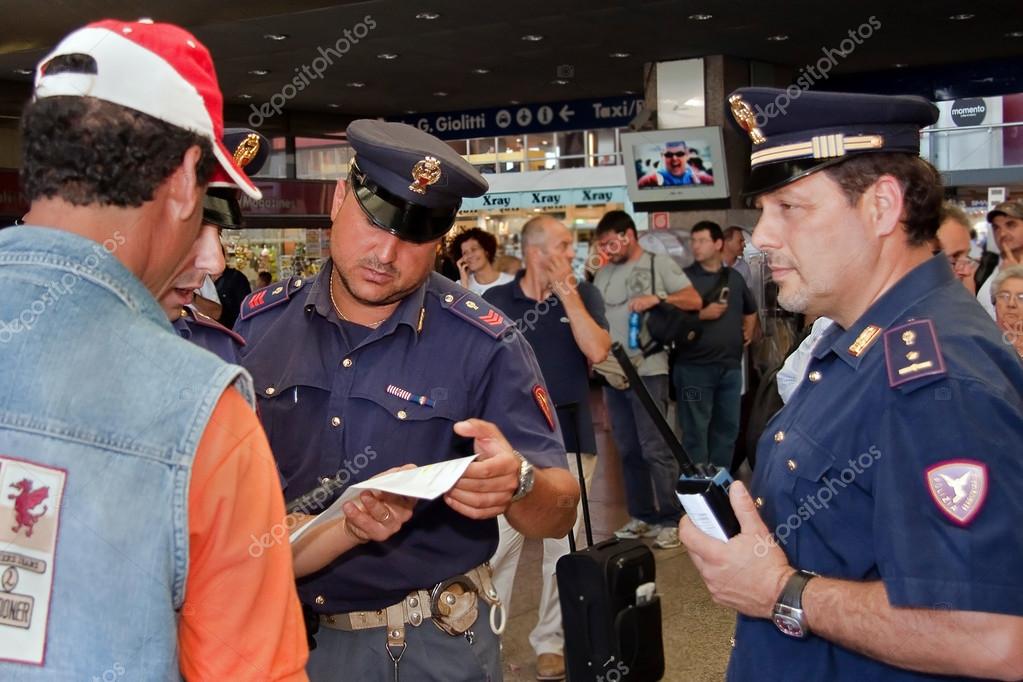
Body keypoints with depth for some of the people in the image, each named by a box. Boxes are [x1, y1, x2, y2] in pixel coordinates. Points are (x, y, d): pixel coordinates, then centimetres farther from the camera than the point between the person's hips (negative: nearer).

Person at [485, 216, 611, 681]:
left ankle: (550, 640, 21)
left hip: (569, 439, 2)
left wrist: (566, 292, -11)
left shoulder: (583, 294, 3)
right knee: (498, 543, -1)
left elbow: (597, 351, -13)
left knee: (562, 546, 9)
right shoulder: (496, 300, 0)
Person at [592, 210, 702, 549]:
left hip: (648, 371, -5)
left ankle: (669, 520, 3)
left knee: (656, 448, -6)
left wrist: (657, 298, -19)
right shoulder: (603, 275, 14)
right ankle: (641, 516, 20)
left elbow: (694, 301, -6)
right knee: (629, 450, 10)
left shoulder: (660, 264, 0)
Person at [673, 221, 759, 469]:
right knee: (696, 430, -1)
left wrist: (749, 330, 15)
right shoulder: (684, 277, -4)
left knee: (727, 427, 12)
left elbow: (750, 309, 30)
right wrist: (703, 314, -16)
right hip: (695, 366, -5)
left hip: (731, 365, 5)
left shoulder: (734, 277, 12)